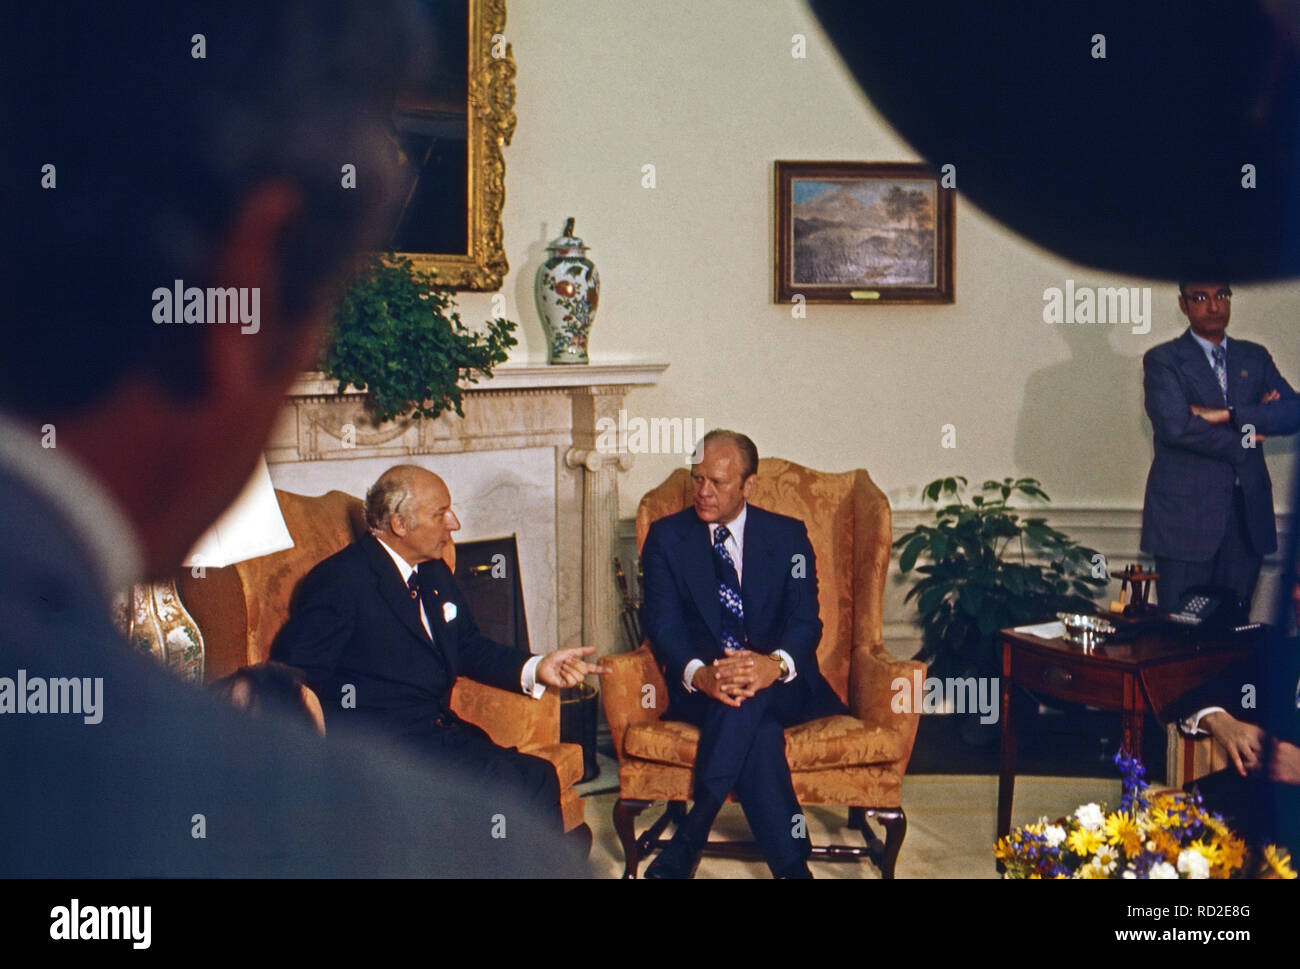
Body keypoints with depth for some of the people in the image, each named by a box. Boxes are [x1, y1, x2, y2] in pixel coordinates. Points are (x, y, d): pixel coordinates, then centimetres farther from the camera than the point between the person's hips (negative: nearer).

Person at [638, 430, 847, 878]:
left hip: (779, 688, 0)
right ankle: (791, 866, -32)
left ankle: (683, 849, -33)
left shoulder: (788, 537, 7)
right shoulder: (666, 537, 6)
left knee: (749, 699, -37)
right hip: (701, 688, 0)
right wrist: (699, 673, -29)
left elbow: (806, 621, -6)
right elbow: (663, 623, -5)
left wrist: (776, 664, -31)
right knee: (757, 731, -35)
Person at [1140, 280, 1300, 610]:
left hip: (1248, 514, 4)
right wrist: (1244, 440, -6)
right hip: (1185, 513, -4)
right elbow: (1175, 426, -14)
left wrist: (1228, 414, -13)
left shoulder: (1255, 357, 15)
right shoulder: (1162, 360, 0)